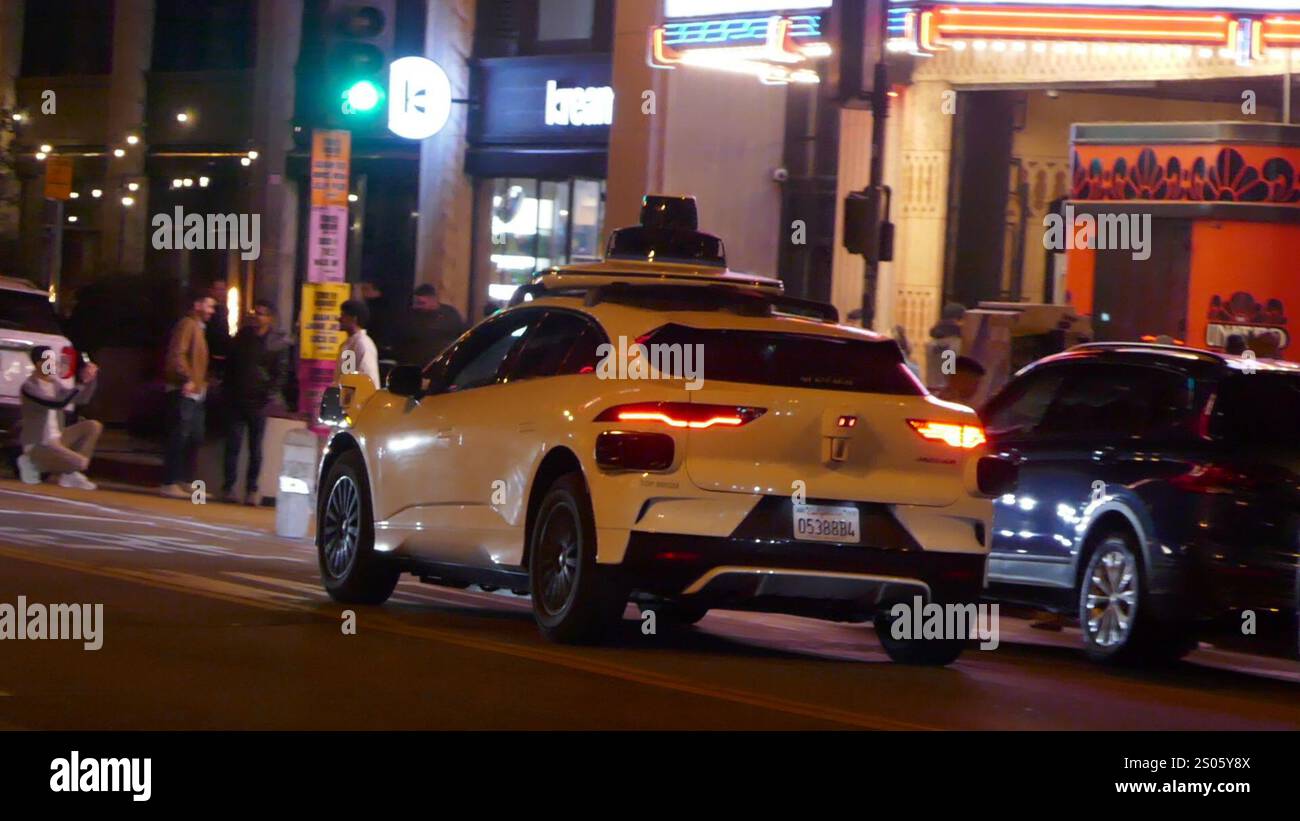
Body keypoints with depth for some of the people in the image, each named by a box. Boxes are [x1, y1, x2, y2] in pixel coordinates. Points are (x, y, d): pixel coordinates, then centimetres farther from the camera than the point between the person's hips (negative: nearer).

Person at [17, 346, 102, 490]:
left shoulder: (53, 383, 9)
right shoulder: (29, 387, -17)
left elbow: (81, 399, 14)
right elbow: (57, 404, -29)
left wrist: (90, 380, -3)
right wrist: (82, 383, -28)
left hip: (56, 438, 9)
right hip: (38, 444, -9)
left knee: (93, 426, 0)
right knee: (81, 462, -26)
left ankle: (70, 474, -3)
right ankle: (34, 463, -2)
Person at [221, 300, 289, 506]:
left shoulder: (279, 342, -1)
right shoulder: (243, 336, 9)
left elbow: (281, 374, -2)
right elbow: (230, 365, 14)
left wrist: (270, 398, -11)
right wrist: (229, 391, 6)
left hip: (259, 403, -2)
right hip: (237, 401, 3)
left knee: (255, 448, 4)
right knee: (233, 444, -1)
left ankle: (251, 489, 9)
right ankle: (228, 487, 2)